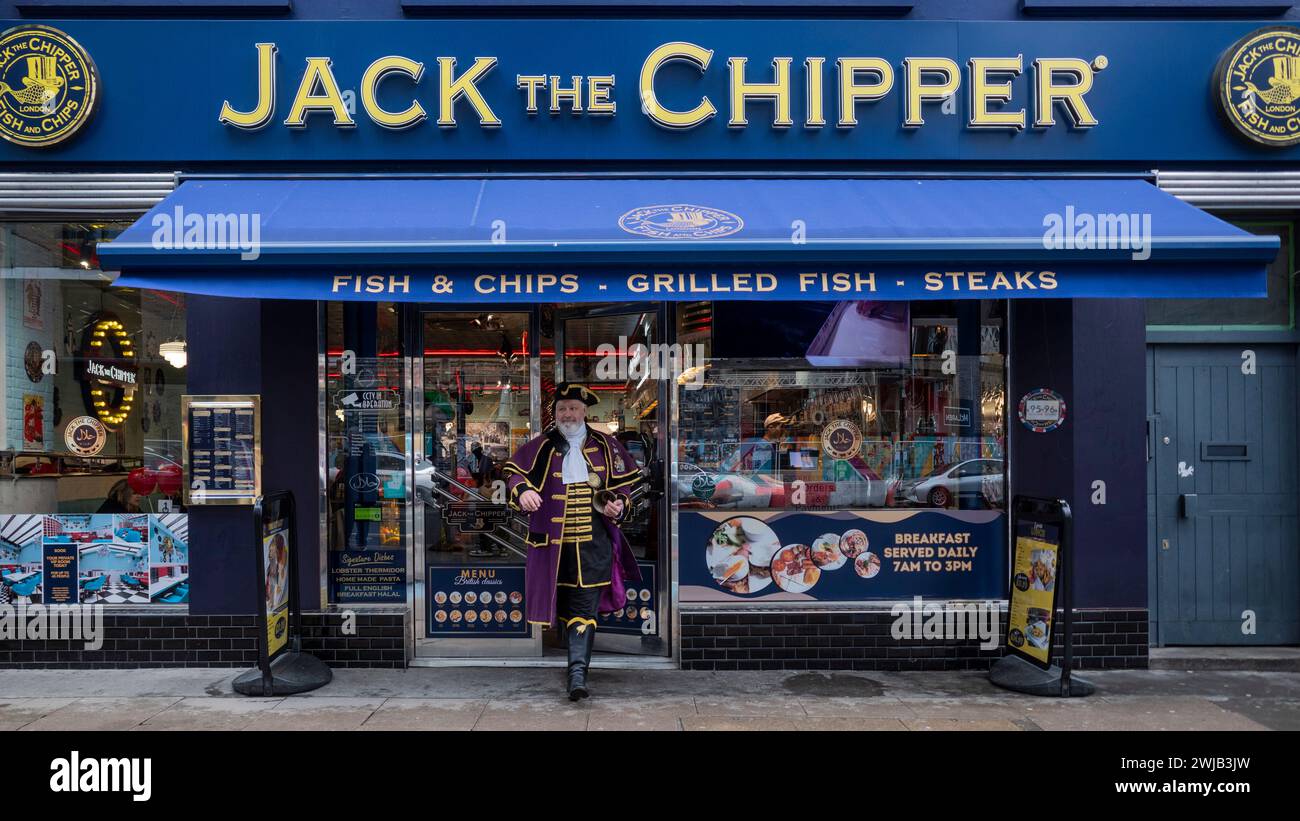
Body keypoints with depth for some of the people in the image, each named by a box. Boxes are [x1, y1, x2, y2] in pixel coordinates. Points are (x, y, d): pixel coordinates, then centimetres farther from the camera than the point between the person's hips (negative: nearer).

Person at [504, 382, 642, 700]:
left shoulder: (605, 445, 7)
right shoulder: (540, 445, 5)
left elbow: (626, 479, 14)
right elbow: (514, 470, 0)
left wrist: (620, 502, -5)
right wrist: (522, 490, -22)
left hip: (594, 540, -1)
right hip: (553, 541, 1)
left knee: (585, 605, -8)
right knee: (565, 603, 13)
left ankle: (578, 670, -9)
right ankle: (577, 666, 32)